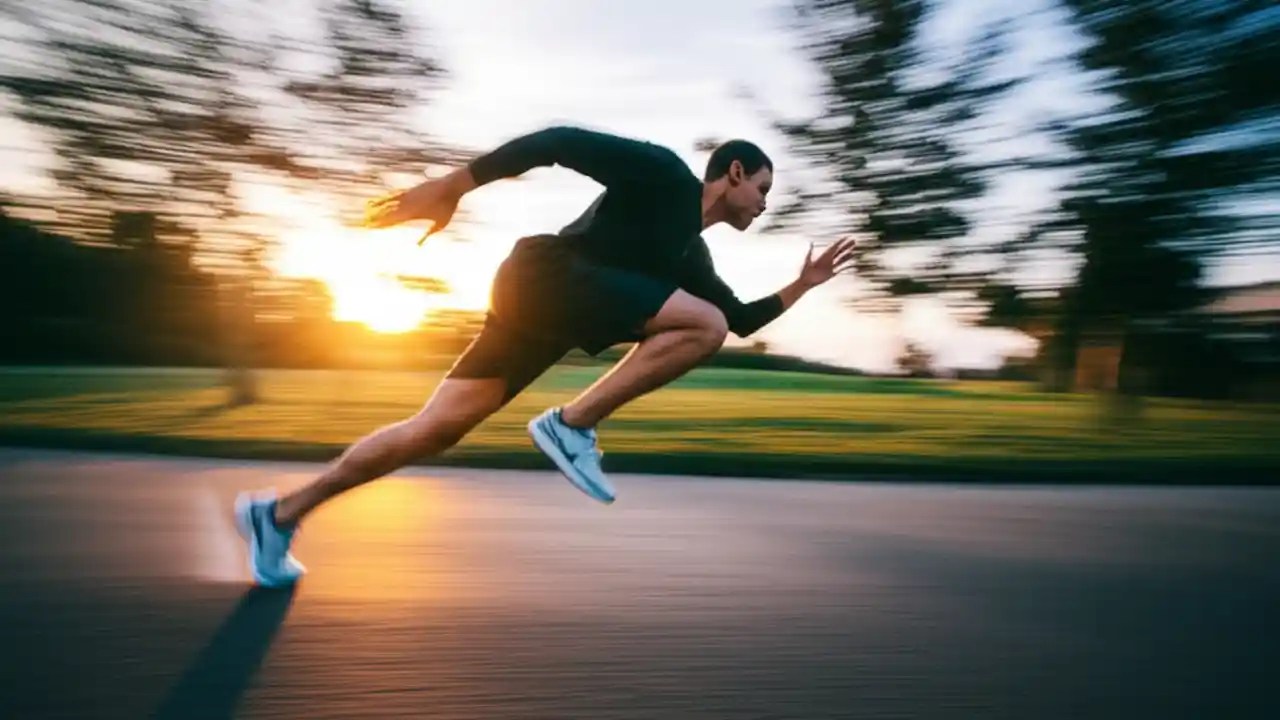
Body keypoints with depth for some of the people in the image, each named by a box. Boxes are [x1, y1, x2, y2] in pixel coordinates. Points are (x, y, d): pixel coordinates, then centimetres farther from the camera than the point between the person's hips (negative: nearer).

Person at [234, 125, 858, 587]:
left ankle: (279, 513, 11)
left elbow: (742, 319, 33)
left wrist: (802, 284, 28)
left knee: (435, 430, 3)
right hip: (545, 273, -8)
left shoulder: (691, 256, 25)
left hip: (547, 309, 8)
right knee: (703, 326, -13)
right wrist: (452, 185, -14)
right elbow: (563, 141, -8)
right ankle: (571, 424, -16)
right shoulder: (663, 173, 0)